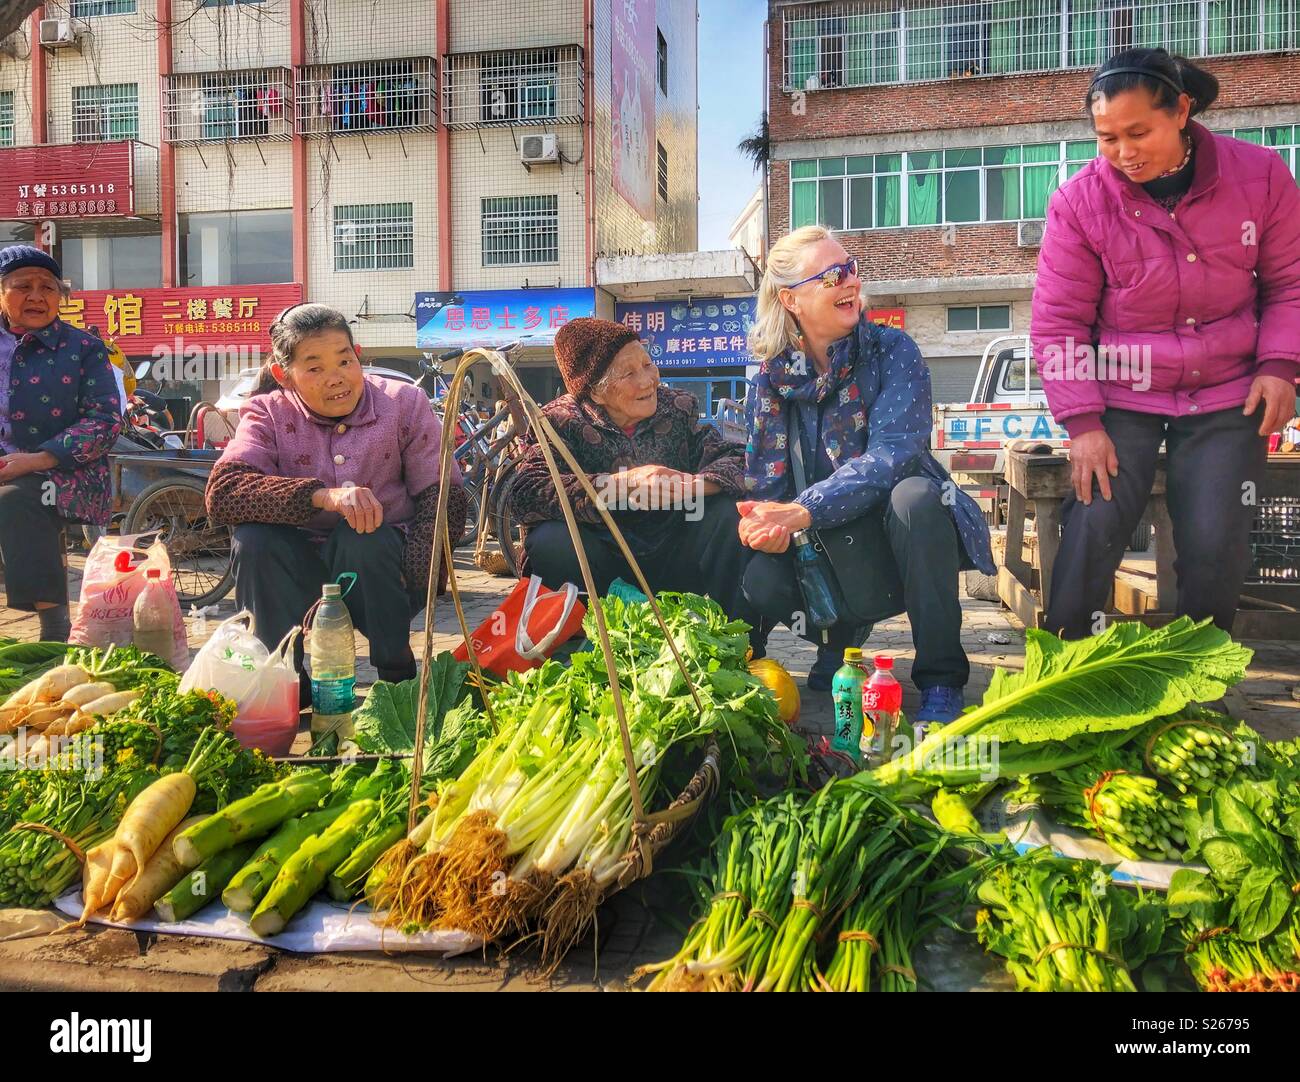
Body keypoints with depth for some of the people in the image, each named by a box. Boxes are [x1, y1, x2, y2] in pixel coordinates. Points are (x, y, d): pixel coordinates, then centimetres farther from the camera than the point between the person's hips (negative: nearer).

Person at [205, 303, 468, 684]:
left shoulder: (404, 403, -5)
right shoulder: (268, 414, -4)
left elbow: (443, 494, -10)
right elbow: (222, 492, -22)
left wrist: (413, 580, -25)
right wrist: (322, 496, -37)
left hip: (379, 567, -1)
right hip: (303, 578, 1)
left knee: (363, 539, -32)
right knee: (253, 537, -26)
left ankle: (399, 676, -12)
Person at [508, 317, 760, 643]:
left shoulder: (678, 408, 3)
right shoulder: (559, 422, -7)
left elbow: (733, 463, -7)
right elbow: (525, 495, -24)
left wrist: (689, 486, -30)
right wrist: (623, 482, -31)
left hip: (671, 561, 3)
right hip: (601, 564, -2)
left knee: (730, 515, -19)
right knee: (550, 542, -31)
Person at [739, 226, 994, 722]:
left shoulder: (892, 351, -11)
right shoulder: (772, 374, -2)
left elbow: (890, 457, -25)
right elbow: (766, 479, -8)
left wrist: (803, 512, -38)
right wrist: (766, 523, -32)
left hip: (904, 530, -2)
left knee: (914, 495, -36)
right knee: (761, 581, -26)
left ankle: (941, 679, -21)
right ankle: (840, 637, 11)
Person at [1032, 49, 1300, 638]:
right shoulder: (1080, 201, -10)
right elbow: (1057, 321, -7)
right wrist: (1082, 422, -13)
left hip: (1226, 396, 1)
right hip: (1121, 395, -1)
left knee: (1215, 543, -8)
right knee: (1094, 528, -16)